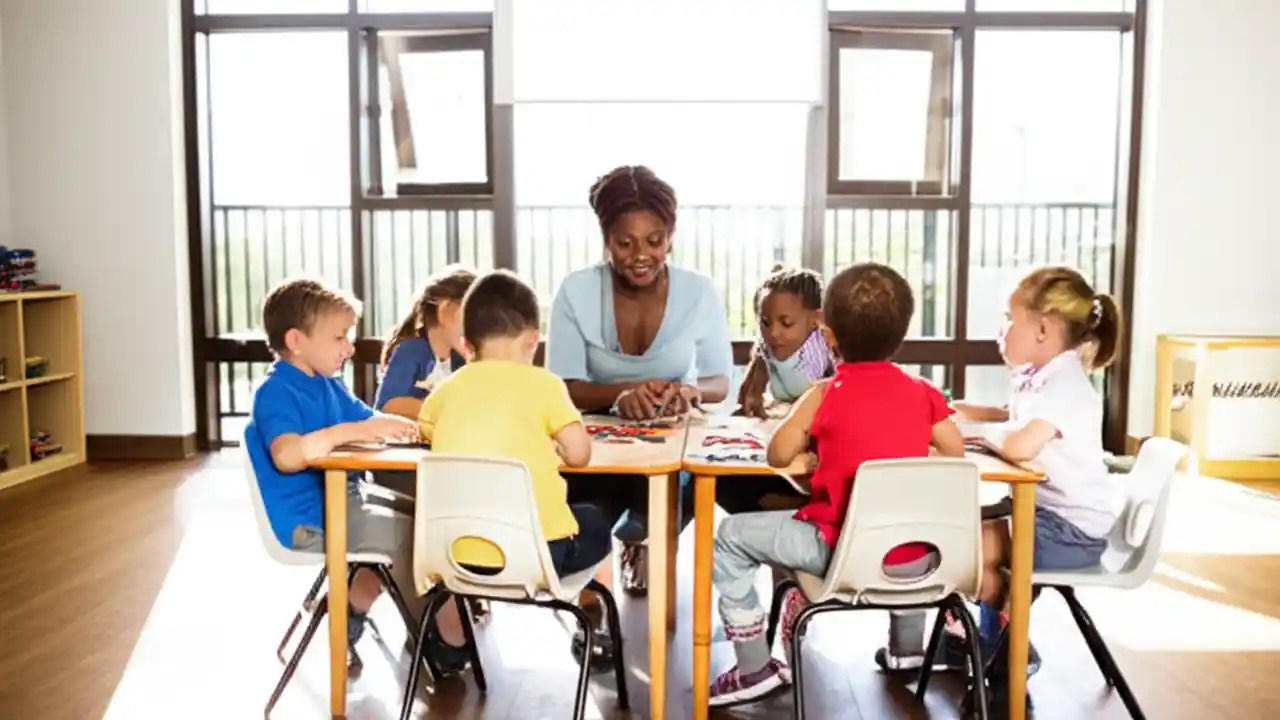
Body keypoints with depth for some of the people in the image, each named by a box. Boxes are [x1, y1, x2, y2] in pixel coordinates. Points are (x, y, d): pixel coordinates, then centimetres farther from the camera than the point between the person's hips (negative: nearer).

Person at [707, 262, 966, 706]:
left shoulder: (824, 394, -9)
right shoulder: (922, 392, 2)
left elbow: (778, 455, -4)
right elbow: (955, 451, 8)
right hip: (915, 553, 6)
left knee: (731, 537, 10)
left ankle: (755, 669, 11)